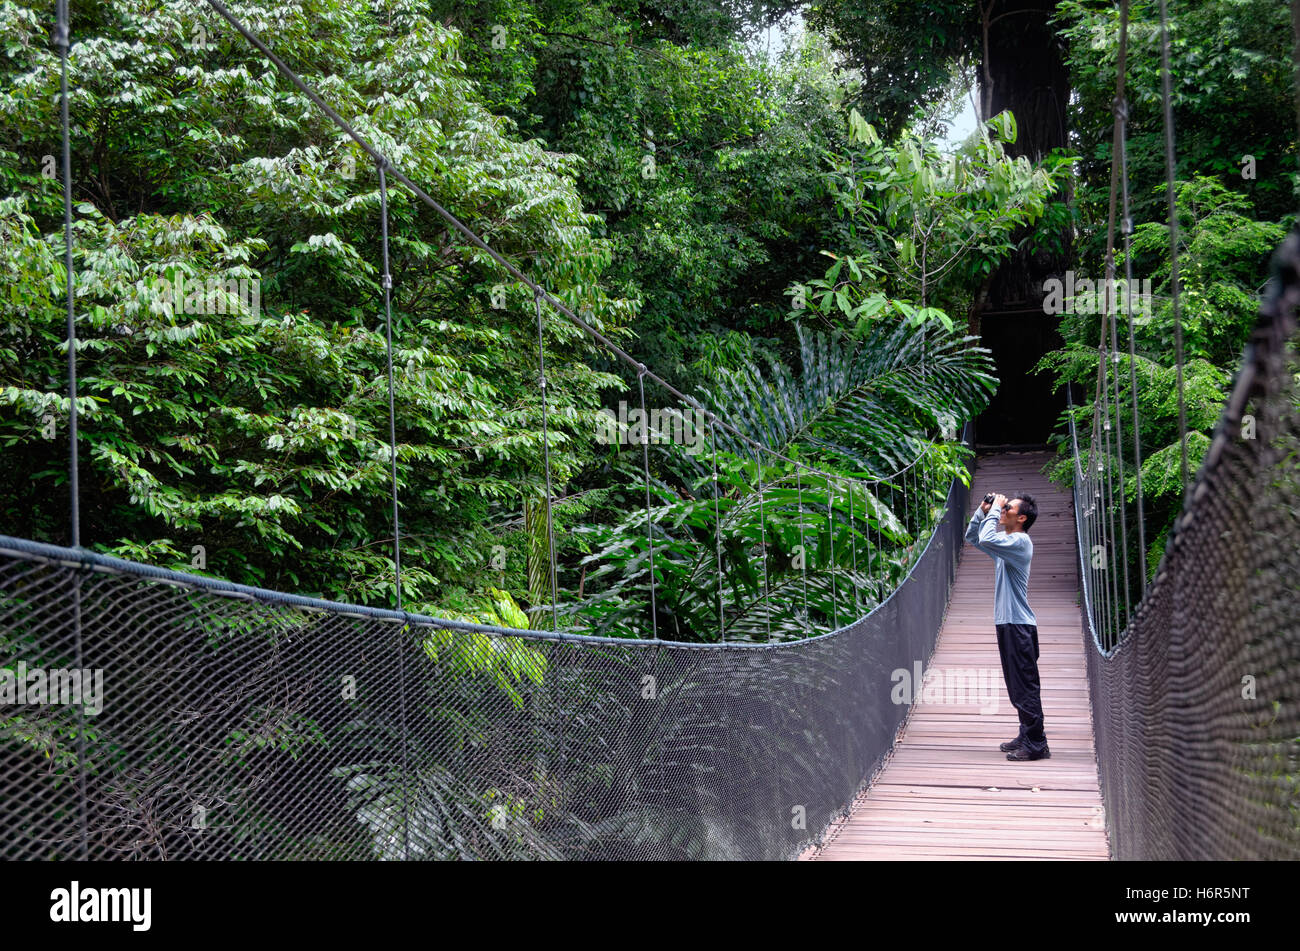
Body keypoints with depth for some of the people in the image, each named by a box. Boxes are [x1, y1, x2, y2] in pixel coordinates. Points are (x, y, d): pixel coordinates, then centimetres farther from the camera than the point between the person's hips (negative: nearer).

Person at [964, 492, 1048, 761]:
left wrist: (995, 509, -16)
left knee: (1025, 687, -9)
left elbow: (986, 539, -28)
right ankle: (1026, 736, 23)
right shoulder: (1005, 541, 15)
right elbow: (972, 537, 27)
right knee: (1017, 686, 15)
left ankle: (1036, 744, -8)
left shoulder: (1020, 541, -13)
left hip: (1019, 625, -10)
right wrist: (983, 510, 12)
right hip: (1007, 624, 10)